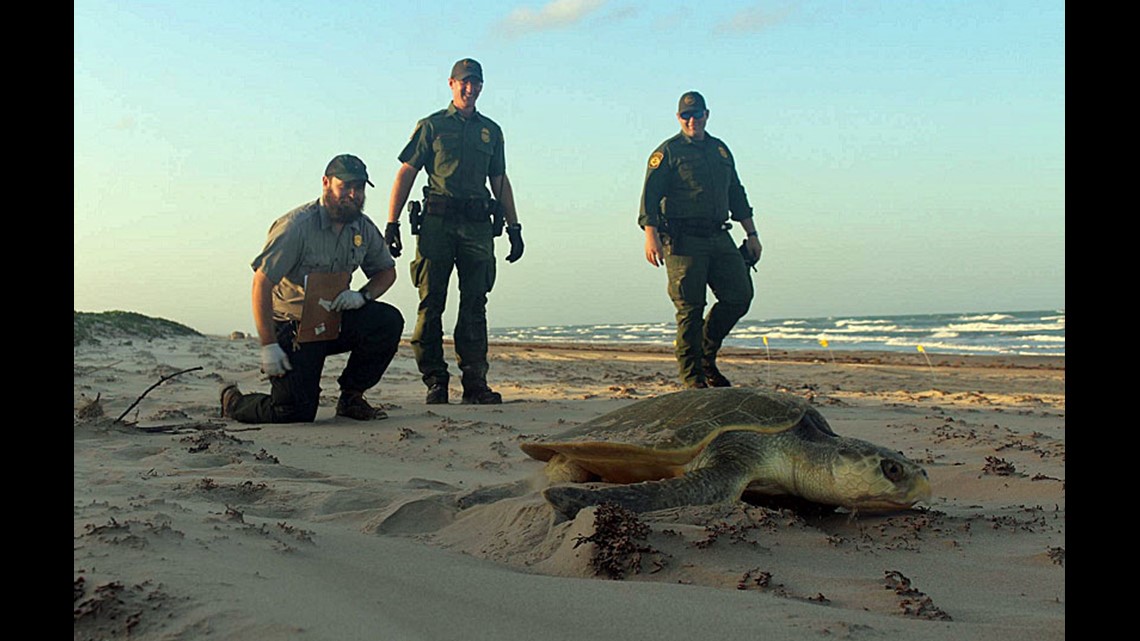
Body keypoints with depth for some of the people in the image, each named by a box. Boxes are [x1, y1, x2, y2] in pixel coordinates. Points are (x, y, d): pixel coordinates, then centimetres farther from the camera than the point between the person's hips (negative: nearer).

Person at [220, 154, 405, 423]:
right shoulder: (296, 225, -17)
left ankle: (351, 396, -3)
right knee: (295, 411, -16)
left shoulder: (364, 228, 2)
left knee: (389, 320, -22)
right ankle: (233, 401, 19)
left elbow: (387, 271, 15)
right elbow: (262, 282, -19)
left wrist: (362, 295, -10)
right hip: (292, 327, -5)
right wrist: (268, 345, -23)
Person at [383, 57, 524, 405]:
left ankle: (475, 383, 3)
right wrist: (392, 223, -5)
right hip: (438, 222, -3)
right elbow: (406, 173, 4)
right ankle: (435, 382, 2)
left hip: (478, 224, 3)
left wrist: (514, 227, 15)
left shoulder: (491, 131, 19)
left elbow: (500, 181, 22)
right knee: (431, 303, -3)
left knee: (475, 305, 0)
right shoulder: (432, 126, 9)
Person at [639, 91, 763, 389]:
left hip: (719, 238, 6)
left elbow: (737, 194, 25)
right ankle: (692, 376, 2)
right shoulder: (667, 152, 1)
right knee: (690, 308, -6)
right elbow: (650, 194, -8)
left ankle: (706, 355, 18)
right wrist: (651, 235, -21)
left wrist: (751, 234, 20)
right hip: (684, 241, -6)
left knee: (740, 295, 1)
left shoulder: (721, 149, 20)